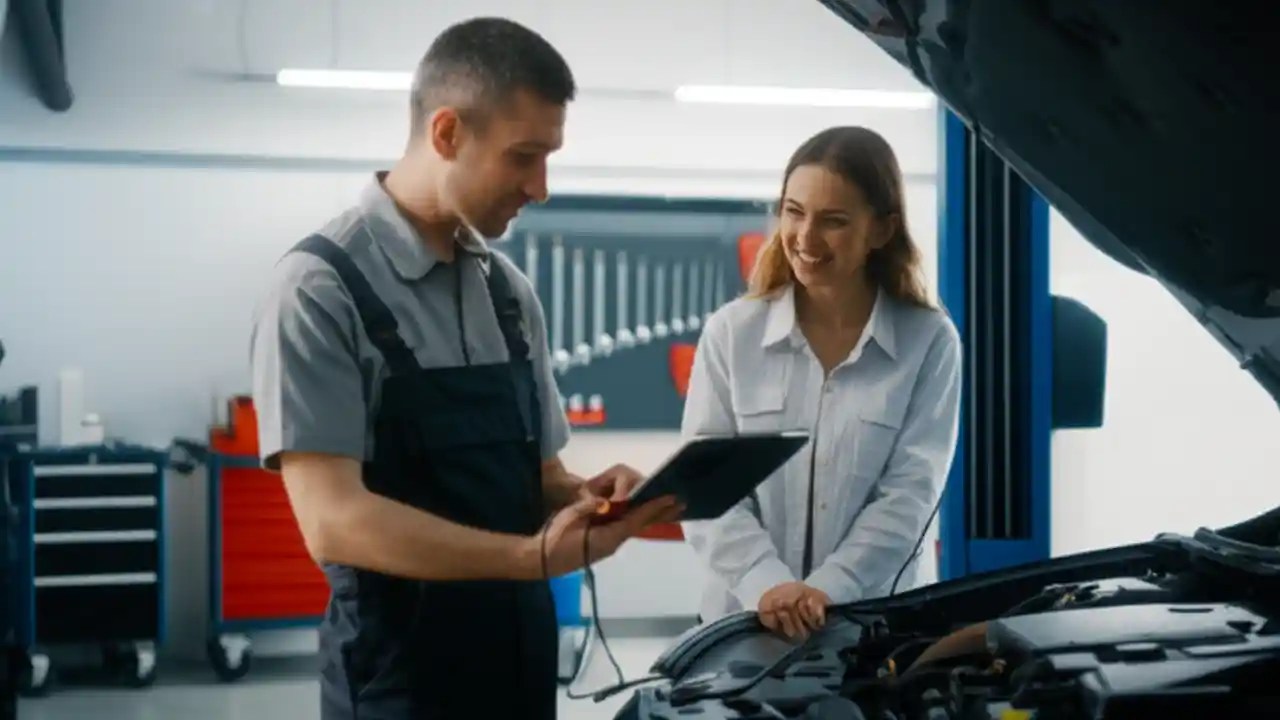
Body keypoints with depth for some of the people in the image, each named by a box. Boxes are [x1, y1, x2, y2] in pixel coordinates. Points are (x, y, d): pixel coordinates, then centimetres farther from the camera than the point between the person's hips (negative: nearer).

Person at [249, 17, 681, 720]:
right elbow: (334, 521, -21)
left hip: (520, 660, 7)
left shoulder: (510, 292, 8)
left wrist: (587, 498, -8)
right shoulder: (320, 289, -13)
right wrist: (537, 555, -29)